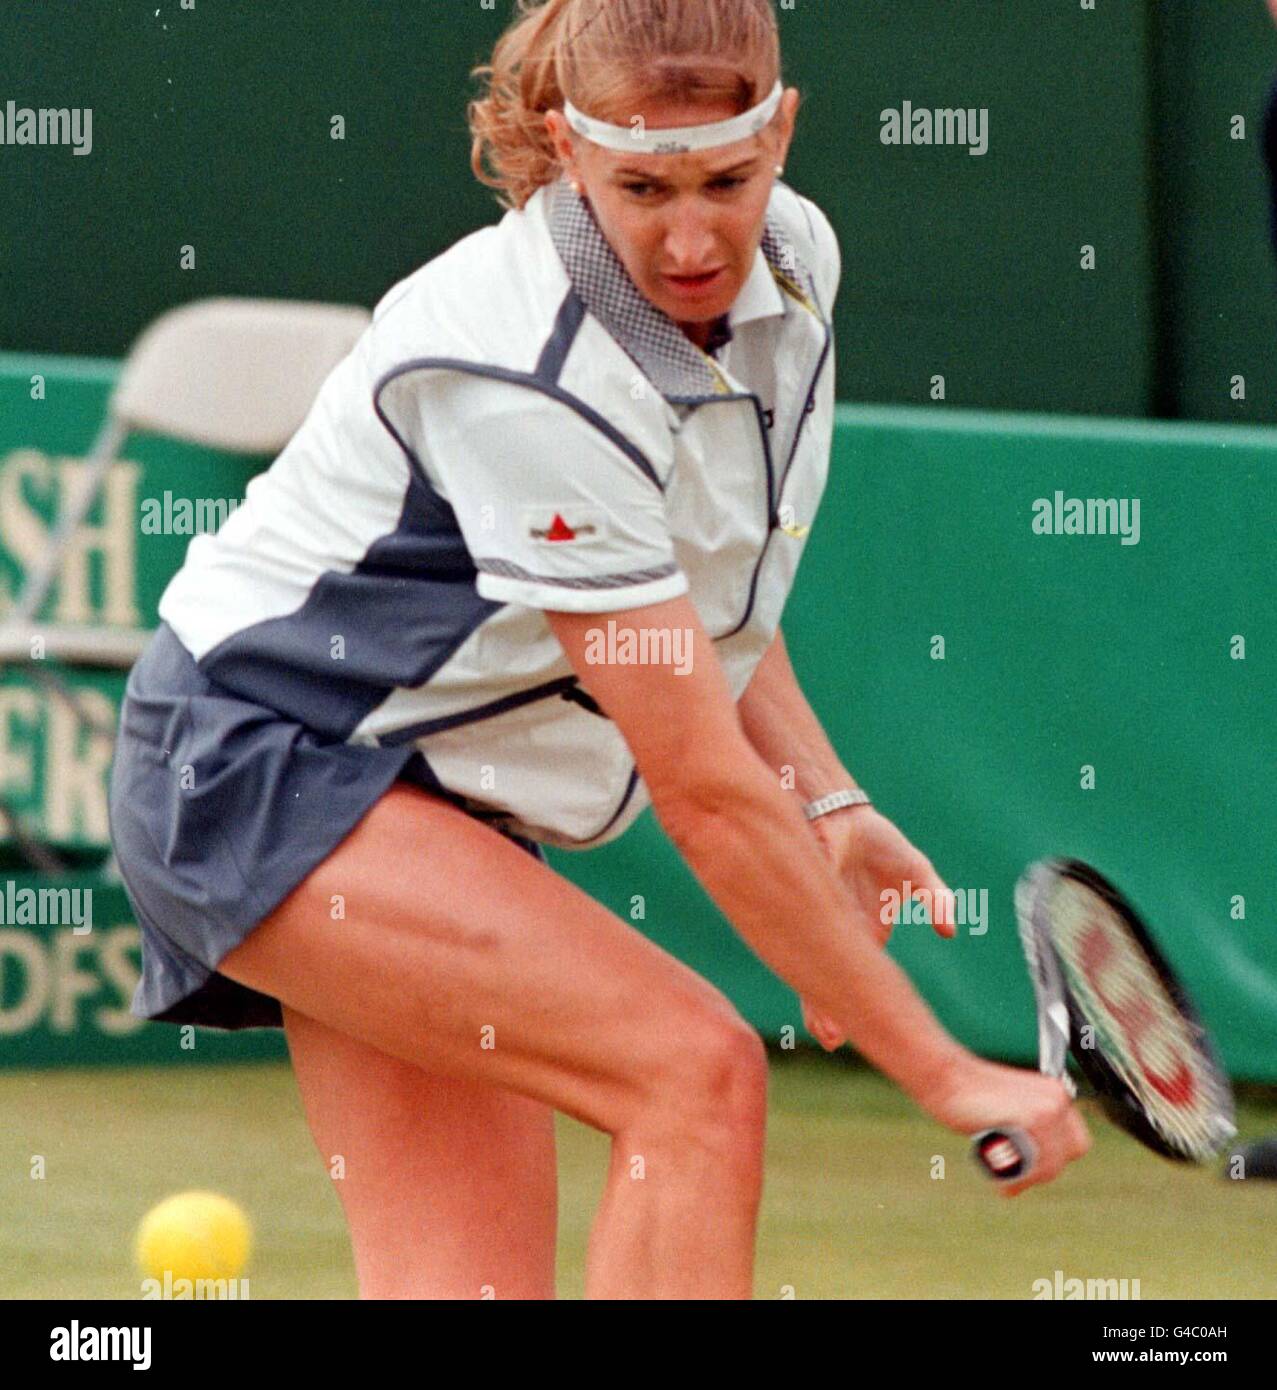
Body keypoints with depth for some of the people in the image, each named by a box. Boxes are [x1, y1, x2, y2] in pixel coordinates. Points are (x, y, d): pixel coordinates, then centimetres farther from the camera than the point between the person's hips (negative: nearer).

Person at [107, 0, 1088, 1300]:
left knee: (479, 1286, -3)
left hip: (447, 787, 9)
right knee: (699, 1071, -24)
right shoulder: (534, 382, -30)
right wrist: (944, 1073, -26)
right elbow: (707, 792, -29)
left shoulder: (792, 259, -4)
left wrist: (828, 805, 0)